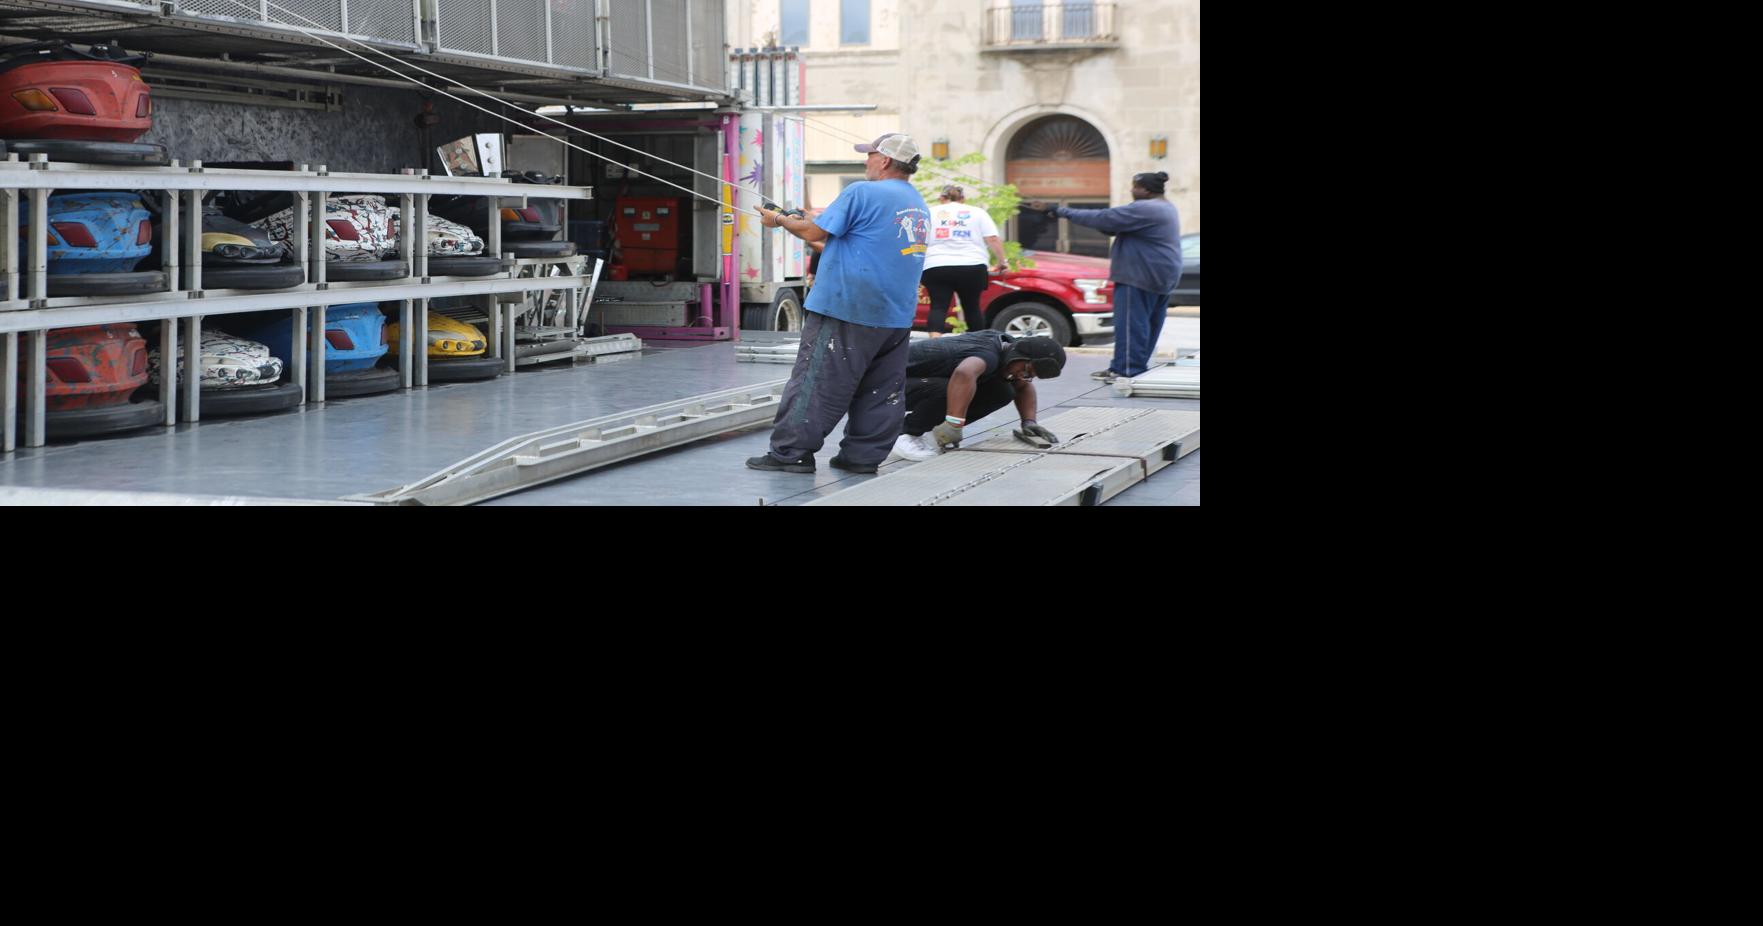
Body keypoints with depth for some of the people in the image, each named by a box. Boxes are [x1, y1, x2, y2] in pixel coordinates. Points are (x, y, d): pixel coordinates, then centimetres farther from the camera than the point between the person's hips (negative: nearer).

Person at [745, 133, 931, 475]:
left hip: (846, 309, -8)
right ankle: (863, 455, 9)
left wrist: (779, 220, 9)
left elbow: (815, 232, -10)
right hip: (897, 316, 8)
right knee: (881, 390, 8)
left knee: (817, 380, -4)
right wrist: (808, 219, 25)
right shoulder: (920, 206, 15)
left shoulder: (862, 193, -10)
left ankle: (791, 451, -4)